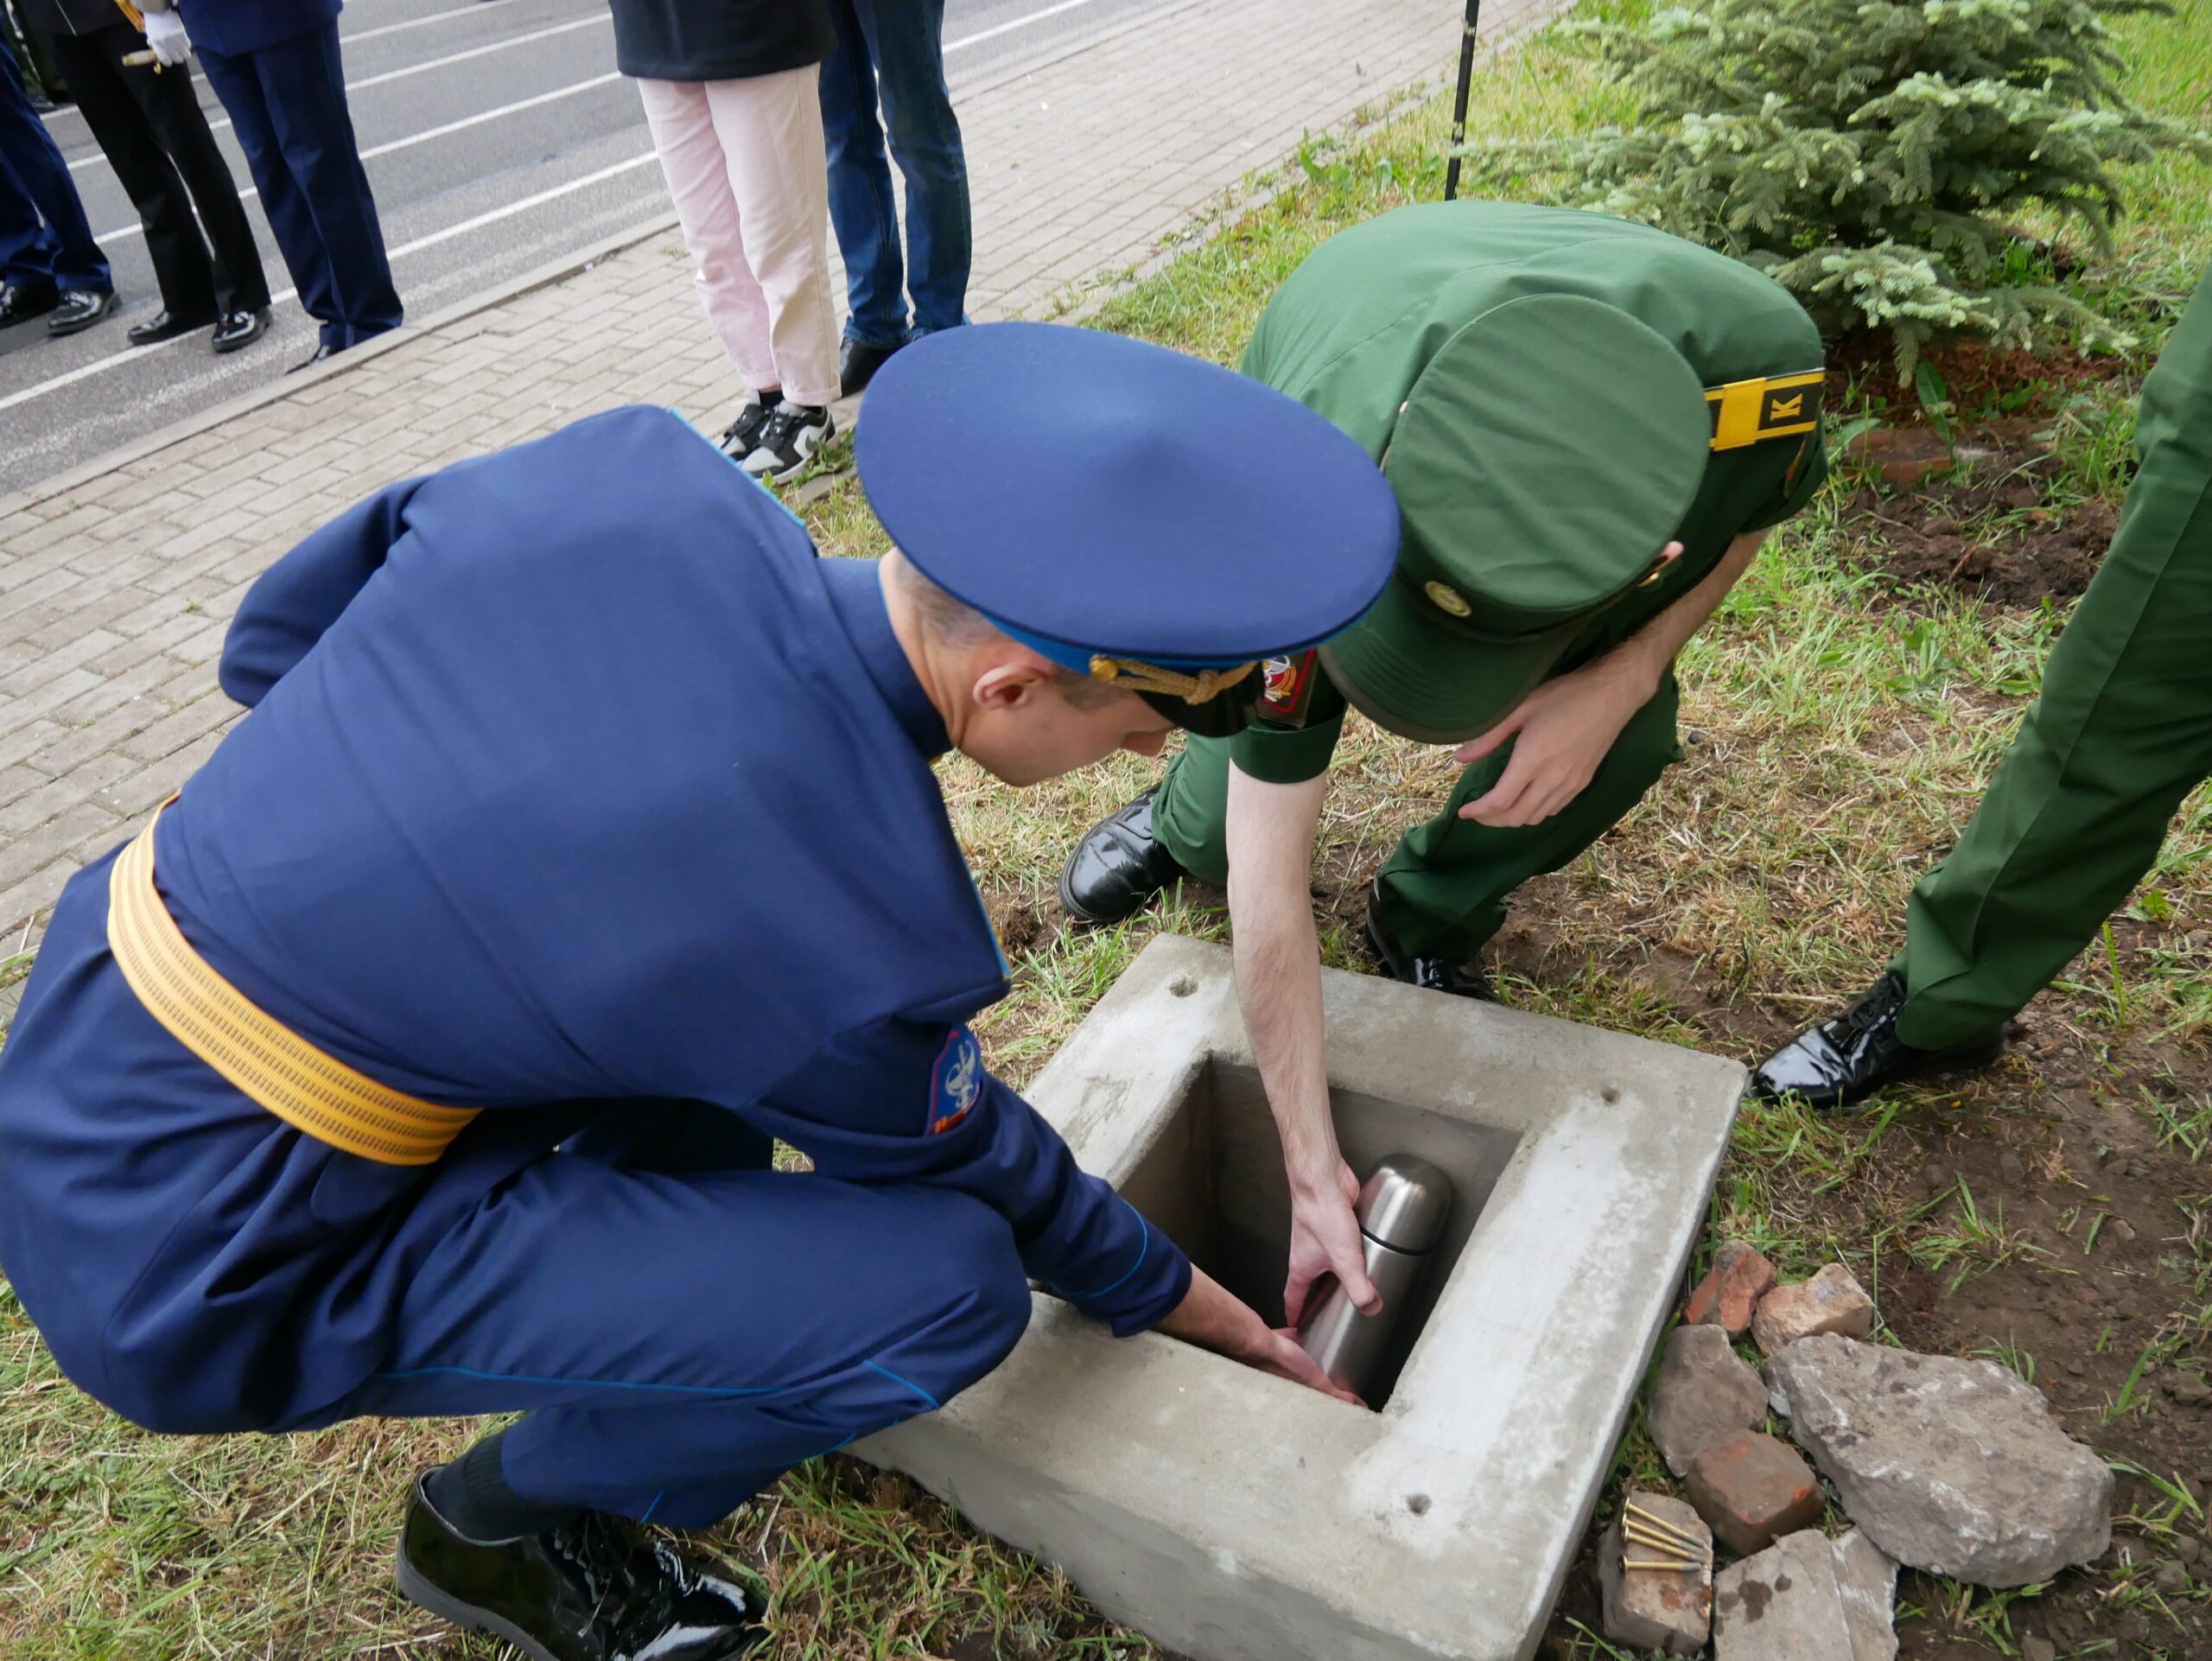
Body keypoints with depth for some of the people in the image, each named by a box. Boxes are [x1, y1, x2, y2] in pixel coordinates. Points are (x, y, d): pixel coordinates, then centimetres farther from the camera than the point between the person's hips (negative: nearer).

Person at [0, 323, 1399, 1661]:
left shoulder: (635, 466, -12)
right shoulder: (851, 938, -27)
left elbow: (276, 634, 4)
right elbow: (966, 1168, -6)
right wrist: (1201, 1312, 12)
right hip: (197, 1266, -7)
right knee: (951, 1287, -13)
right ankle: (503, 1523, 13)